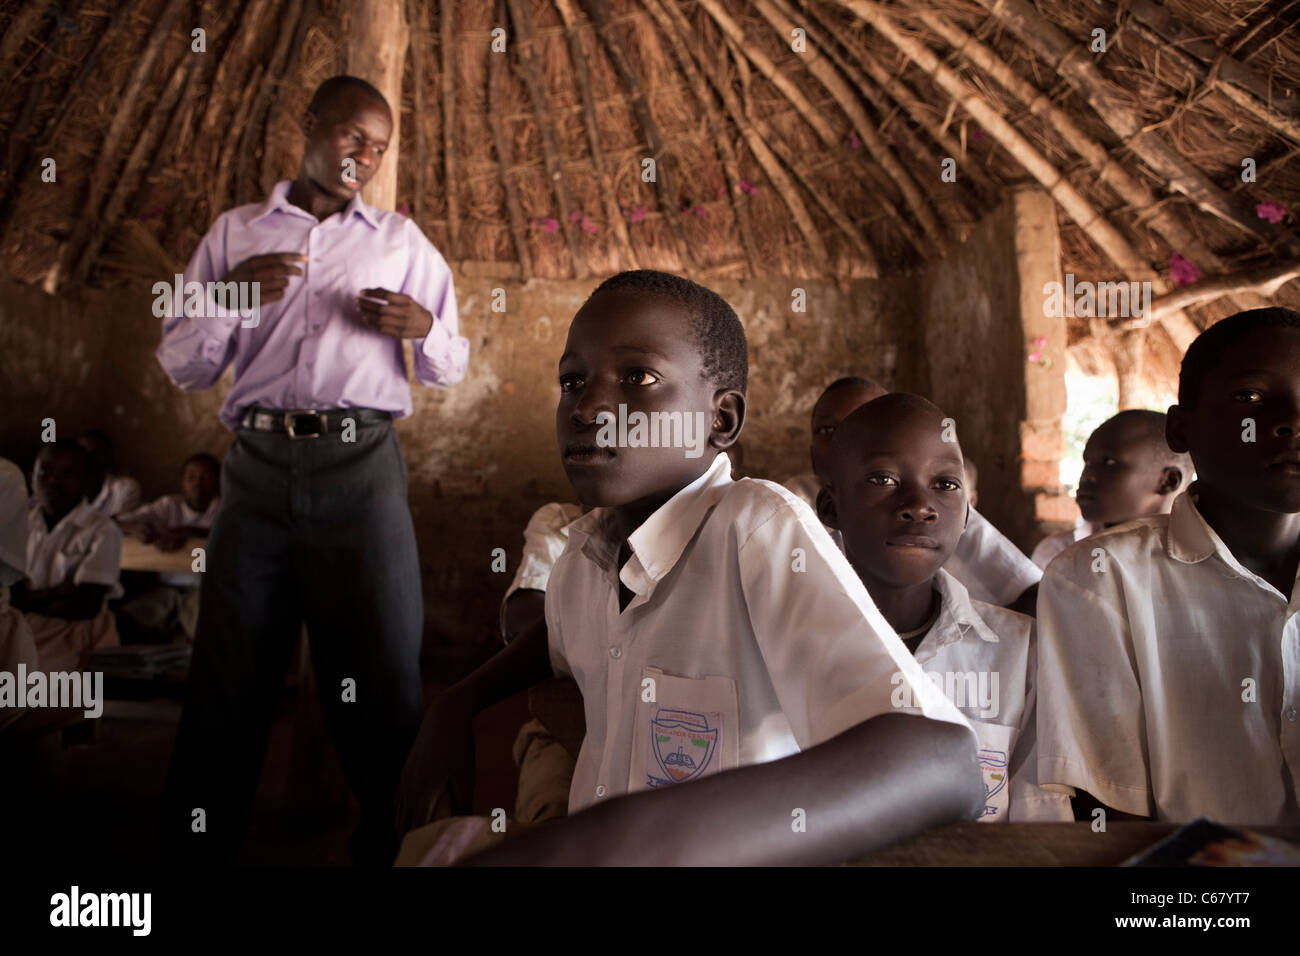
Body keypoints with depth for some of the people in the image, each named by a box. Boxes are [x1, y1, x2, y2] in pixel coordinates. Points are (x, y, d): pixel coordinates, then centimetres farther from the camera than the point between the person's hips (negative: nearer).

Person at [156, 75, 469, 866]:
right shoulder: (235, 233, 17)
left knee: (382, 680, -2)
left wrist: (422, 327, -7)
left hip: (362, 468, -1)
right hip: (257, 467, 1)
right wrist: (229, 295, -5)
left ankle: (391, 842, 11)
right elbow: (181, 367, 13)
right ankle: (199, 842, 18)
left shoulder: (402, 242, 16)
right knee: (229, 680, 4)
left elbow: (451, 370, 14)